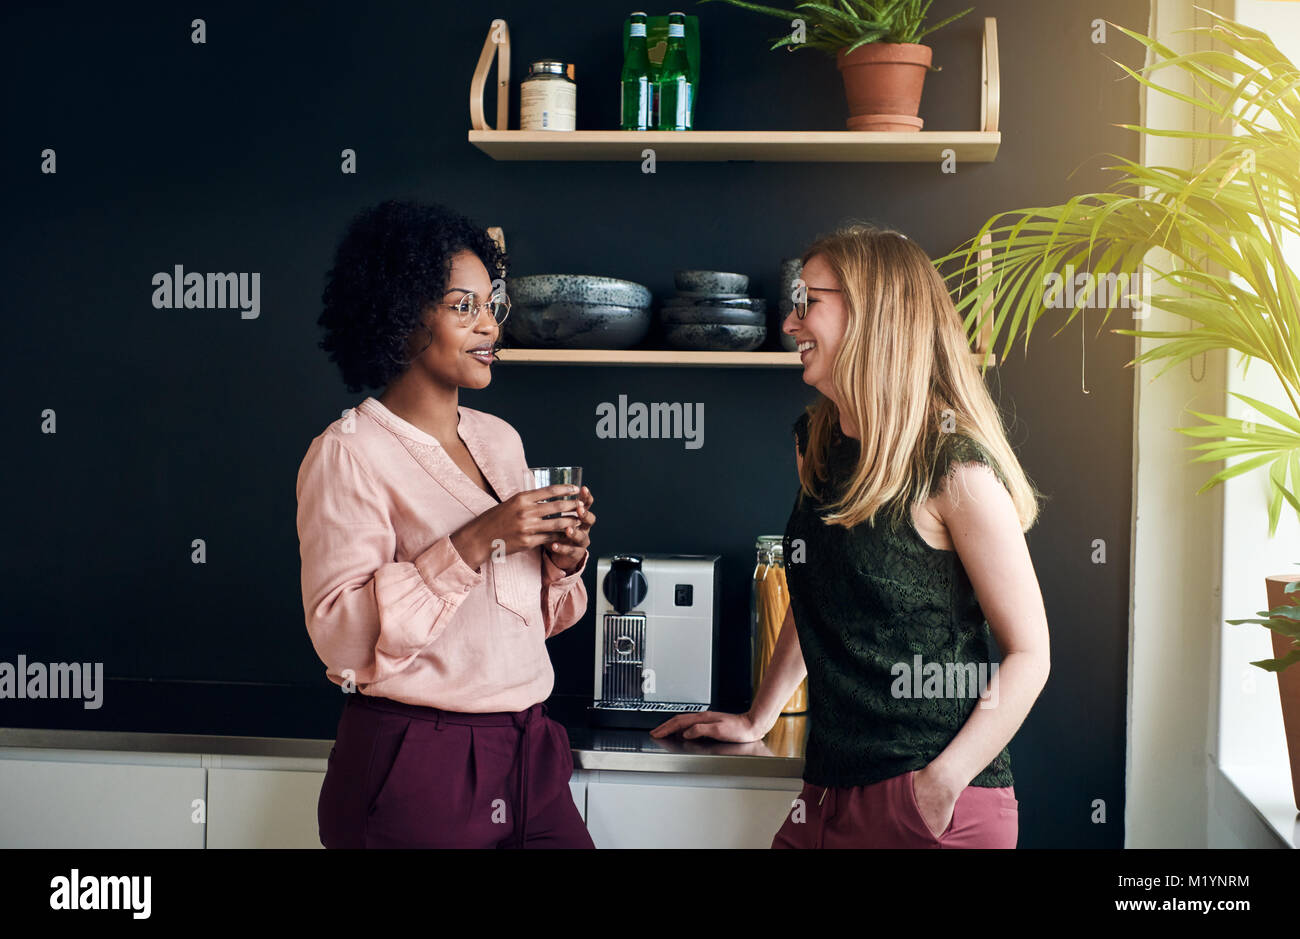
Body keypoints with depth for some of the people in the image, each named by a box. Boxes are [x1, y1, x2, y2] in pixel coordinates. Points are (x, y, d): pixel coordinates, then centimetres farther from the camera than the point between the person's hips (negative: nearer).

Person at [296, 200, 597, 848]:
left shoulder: (500, 440, 11)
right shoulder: (348, 454, -10)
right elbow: (340, 635, -19)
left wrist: (563, 560, -3)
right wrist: (472, 544, -23)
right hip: (416, 771, -6)